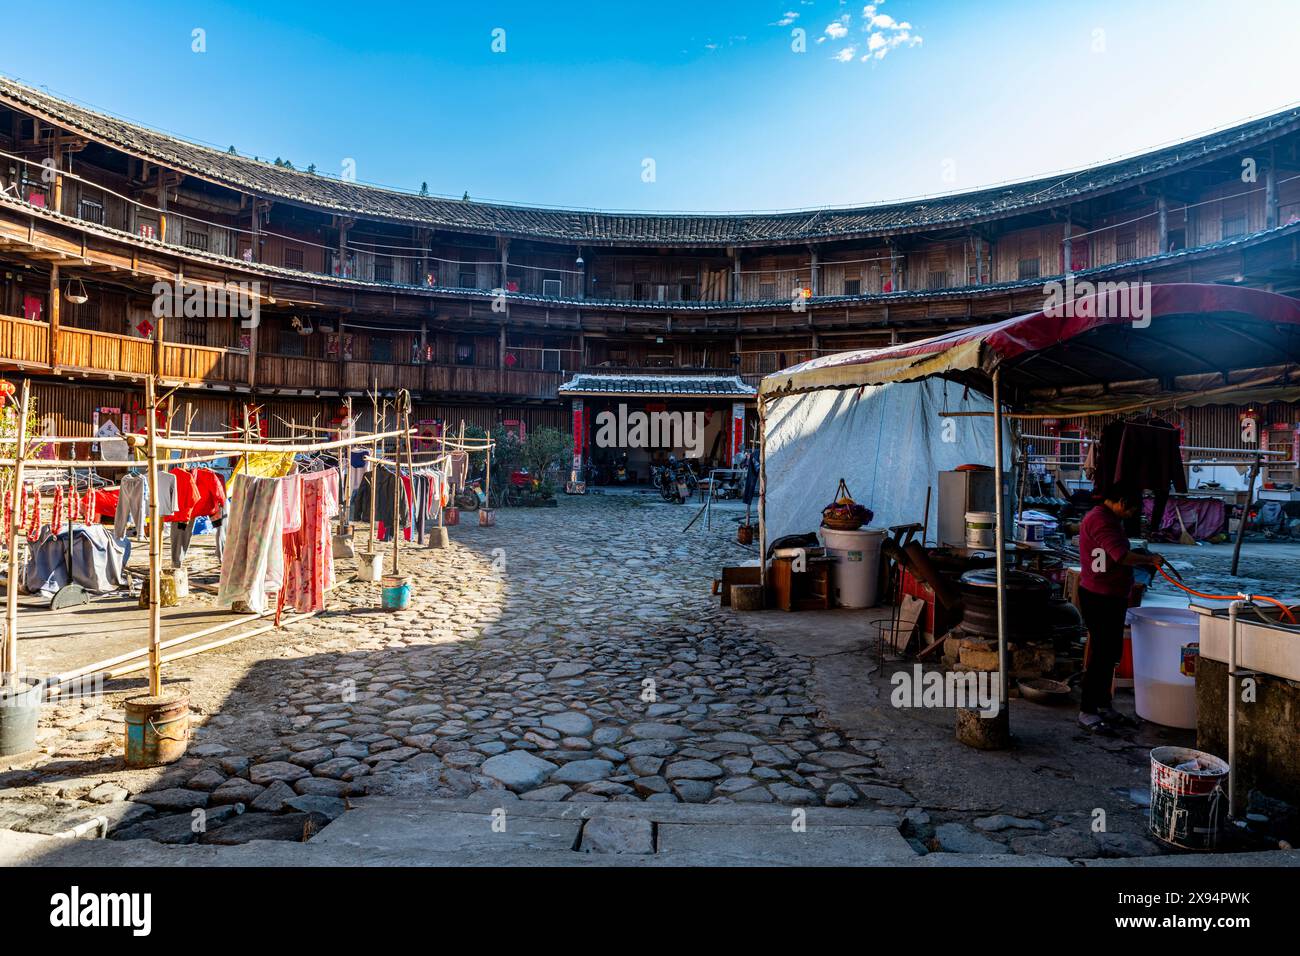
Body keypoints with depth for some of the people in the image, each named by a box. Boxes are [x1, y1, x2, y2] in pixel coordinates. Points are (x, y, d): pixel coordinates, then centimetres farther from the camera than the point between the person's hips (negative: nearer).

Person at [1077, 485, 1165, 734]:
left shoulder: (1110, 520, 16)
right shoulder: (1099, 520, -18)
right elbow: (1122, 556, -26)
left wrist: (1142, 558, 12)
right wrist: (1150, 559, -11)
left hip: (1113, 597, 11)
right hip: (1098, 598, -11)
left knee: (1111, 653, 16)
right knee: (1100, 654, -6)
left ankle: (1103, 705, 27)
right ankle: (1086, 712, 2)